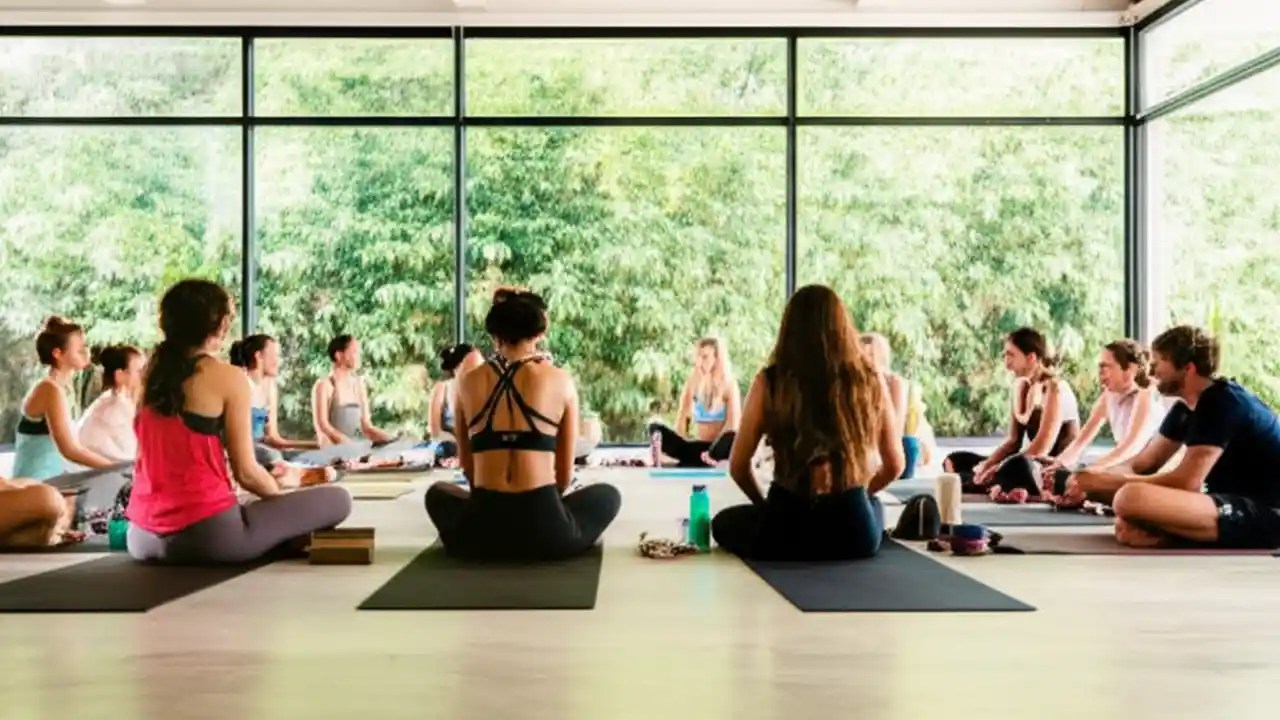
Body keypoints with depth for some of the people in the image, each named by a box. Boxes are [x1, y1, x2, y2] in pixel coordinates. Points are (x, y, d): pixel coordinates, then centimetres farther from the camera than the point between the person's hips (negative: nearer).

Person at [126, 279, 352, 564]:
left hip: (144, 536, 7)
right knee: (337, 499, 1)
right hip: (205, 534, -6)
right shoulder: (229, 377, -9)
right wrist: (284, 500, 11)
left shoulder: (152, 374, 10)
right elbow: (246, 472, -9)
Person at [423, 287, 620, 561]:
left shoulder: (467, 382, 7)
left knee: (438, 493, 36)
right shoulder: (561, 381, 1)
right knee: (608, 495, 28)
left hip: (482, 530, 3)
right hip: (545, 530, -2)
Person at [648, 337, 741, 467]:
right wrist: (682, 446, -13)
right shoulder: (692, 384, 8)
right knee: (655, 427, -21)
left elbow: (733, 425, -11)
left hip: (717, 447, -3)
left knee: (733, 437, -38)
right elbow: (682, 418, 4)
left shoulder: (729, 385, 0)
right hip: (696, 445, 3)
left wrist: (712, 451, -22)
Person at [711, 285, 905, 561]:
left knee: (724, 522, 29)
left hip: (786, 532, -3)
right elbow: (895, 465, 8)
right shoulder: (871, 380, -1)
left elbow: (738, 467, 0)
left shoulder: (769, 382, -6)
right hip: (855, 532, 3)